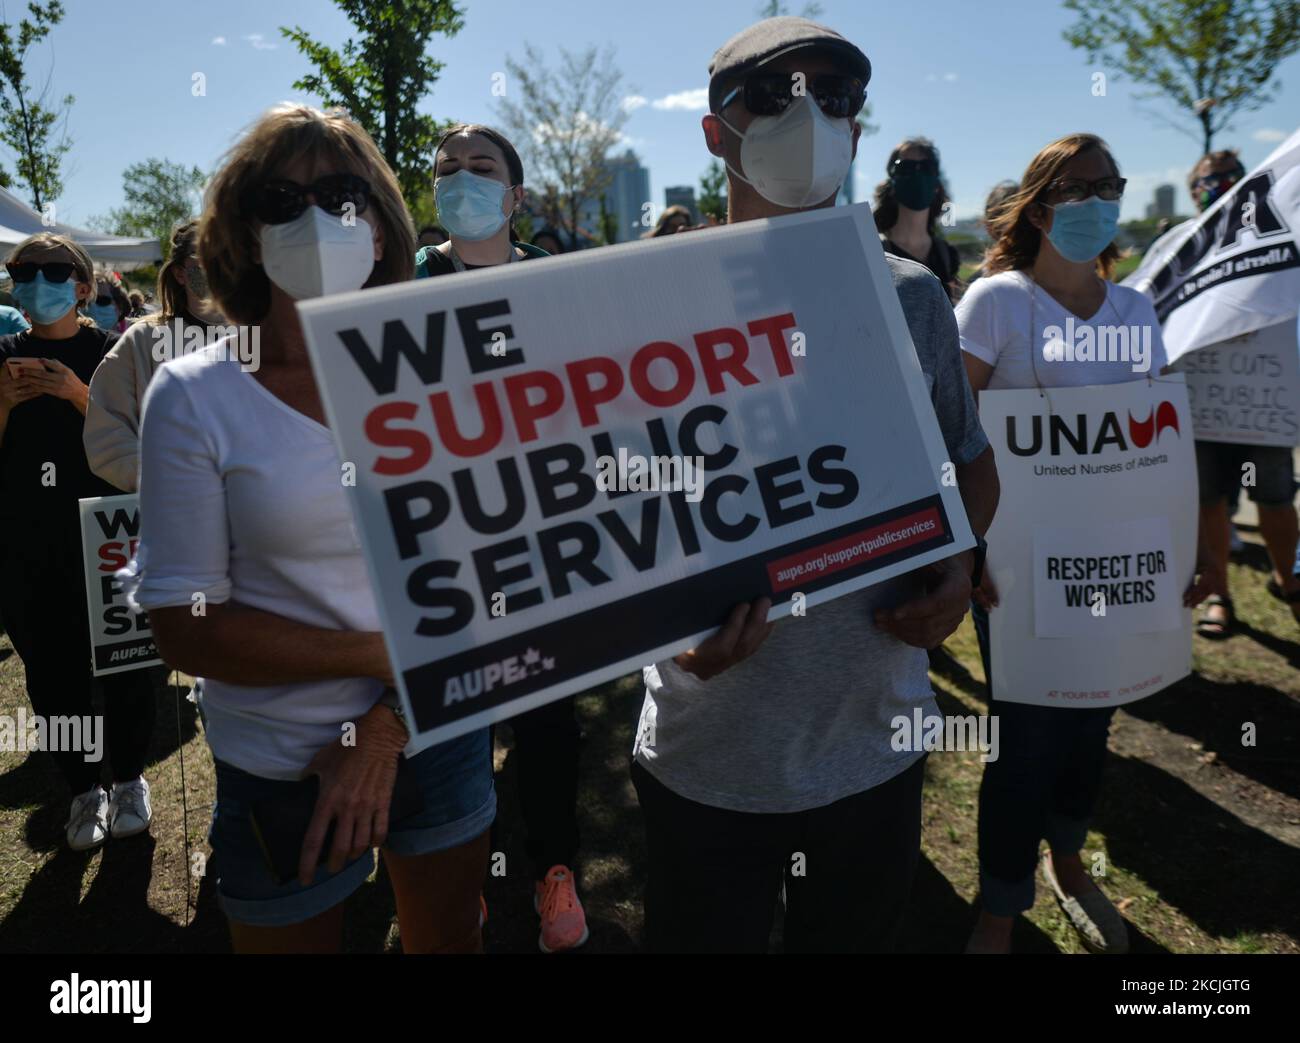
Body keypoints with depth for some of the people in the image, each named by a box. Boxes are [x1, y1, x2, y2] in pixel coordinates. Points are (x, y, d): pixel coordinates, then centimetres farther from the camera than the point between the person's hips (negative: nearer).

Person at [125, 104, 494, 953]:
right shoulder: (193, 398, -10)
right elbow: (187, 629, -12)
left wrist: (390, 723, -12)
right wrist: (388, 655, -17)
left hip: (441, 732, 3)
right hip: (283, 773, -2)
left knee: (451, 939, 23)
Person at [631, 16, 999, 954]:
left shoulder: (912, 298, 2)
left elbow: (971, 462, 14)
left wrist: (958, 562, -6)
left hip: (878, 745, 3)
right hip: (709, 759, -2)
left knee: (859, 937, 24)